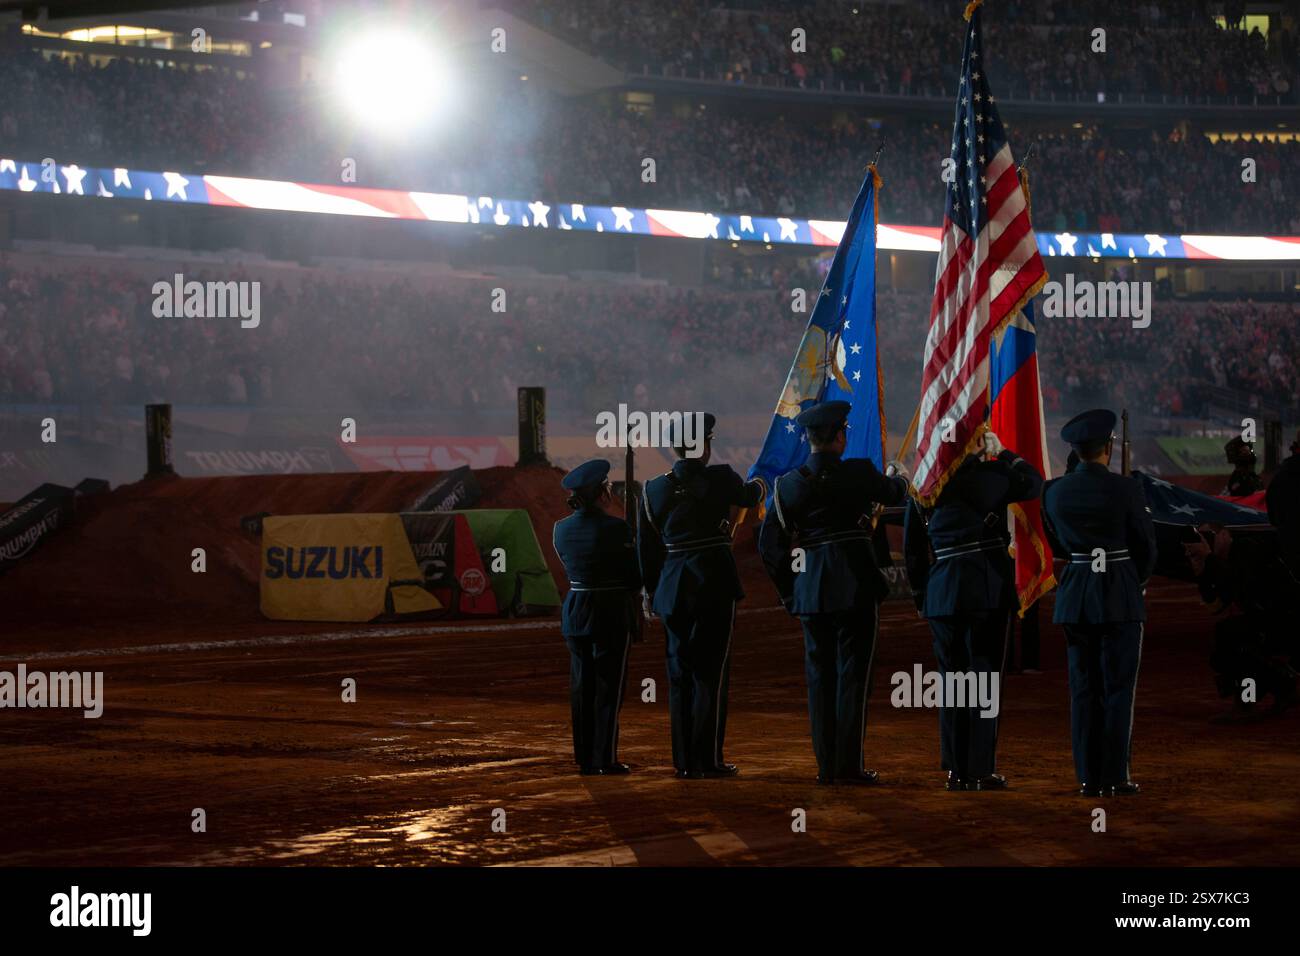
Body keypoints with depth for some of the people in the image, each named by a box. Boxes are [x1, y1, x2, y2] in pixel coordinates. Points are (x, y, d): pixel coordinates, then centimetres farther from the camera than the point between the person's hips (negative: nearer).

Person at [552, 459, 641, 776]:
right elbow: (634, 575, -8)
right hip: (611, 615, -5)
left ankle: (586, 759, 13)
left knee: (582, 687, 11)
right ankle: (606, 759, 1)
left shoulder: (561, 529, 2)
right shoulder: (615, 528, -15)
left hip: (575, 615, 5)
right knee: (608, 688, 2)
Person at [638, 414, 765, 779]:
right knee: (711, 672, 1)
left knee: (680, 672, 10)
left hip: (672, 588, 4)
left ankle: (684, 761, 11)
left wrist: (651, 592, 19)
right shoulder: (719, 479, -7)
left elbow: (646, 548, 8)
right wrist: (757, 486, 40)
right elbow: (748, 496, 16)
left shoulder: (654, 489, 3)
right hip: (714, 583, -4)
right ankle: (709, 759, -1)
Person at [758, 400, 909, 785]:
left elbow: (769, 544, 5)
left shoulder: (787, 484, 2)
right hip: (855, 586, -4)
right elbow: (893, 494, 13)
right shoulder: (858, 472, -7)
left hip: (809, 590, 4)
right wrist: (899, 479, 37)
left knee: (819, 676, 9)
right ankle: (849, 765, -2)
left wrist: (790, 591, 15)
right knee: (852, 674, 0)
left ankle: (826, 766, 10)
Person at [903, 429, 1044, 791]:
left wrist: (921, 595, 20)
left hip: (941, 593, 4)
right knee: (983, 678, 2)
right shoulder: (990, 475, -6)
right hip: (988, 591, -4)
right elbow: (1034, 483, 13)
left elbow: (912, 547, 11)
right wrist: (1003, 452, 21)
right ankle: (980, 770, 2)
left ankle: (956, 770, 13)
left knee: (950, 679, 11)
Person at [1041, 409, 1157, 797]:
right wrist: (1137, 583, 17)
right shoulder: (1126, 490, -11)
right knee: (1118, 689, 2)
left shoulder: (1054, 491, 1)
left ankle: (1088, 776, 9)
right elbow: (1146, 546, -1)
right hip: (1120, 597, -4)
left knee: (1083, 689, 9)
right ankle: (1115, 777, 2)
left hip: (1074, 596, 4)